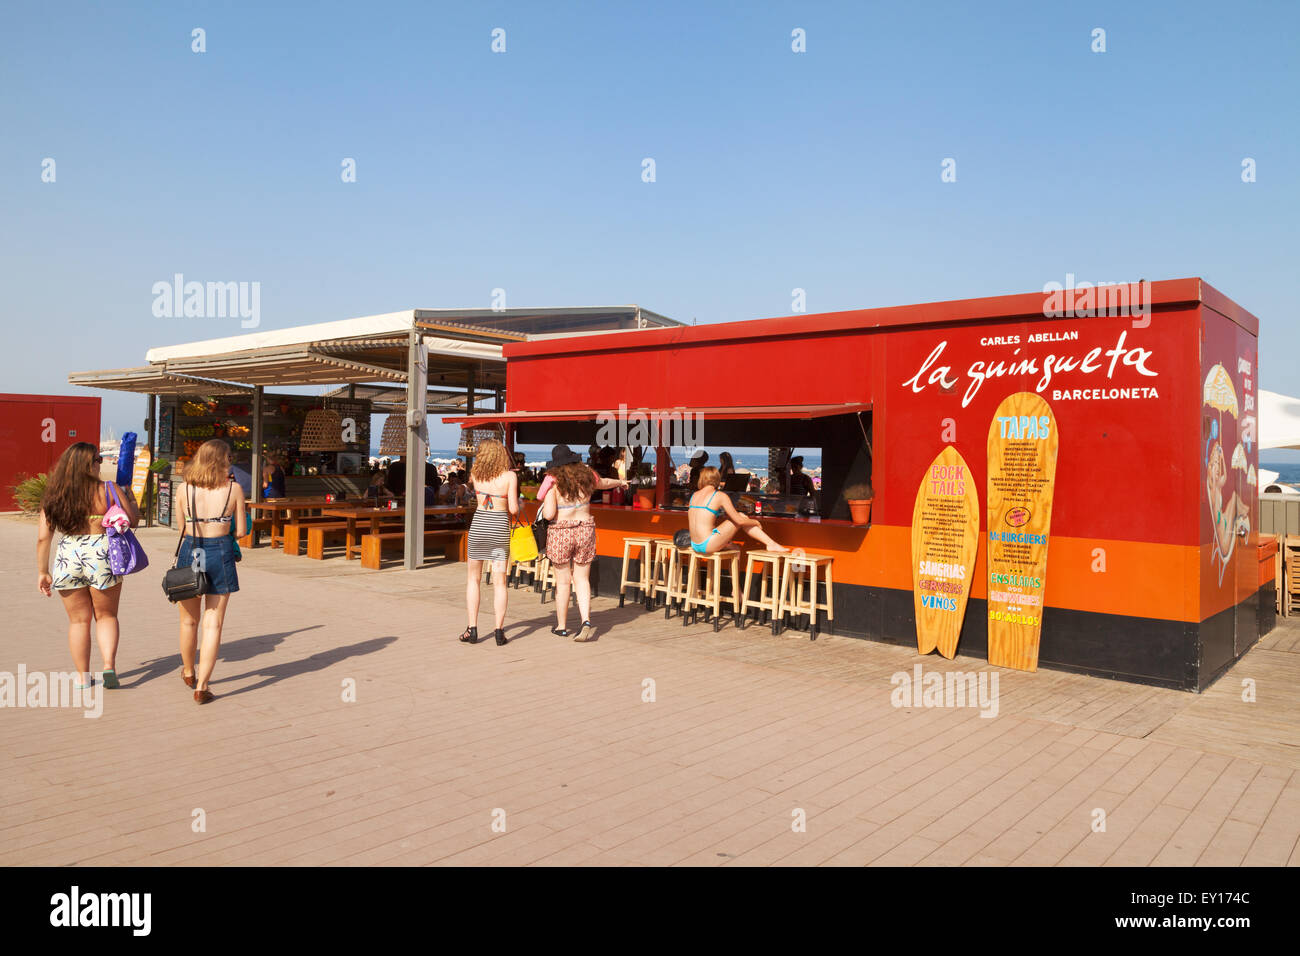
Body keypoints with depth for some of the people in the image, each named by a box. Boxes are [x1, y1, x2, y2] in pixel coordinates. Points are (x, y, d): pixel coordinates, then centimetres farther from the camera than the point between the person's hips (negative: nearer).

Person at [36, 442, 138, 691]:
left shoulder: (54, 496, 1)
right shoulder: (109, 490, -7)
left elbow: (43, 538, 1)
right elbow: (133, 520, 1)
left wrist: (42, 572, 9)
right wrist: (129, 496, 19)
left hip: (67, 559, 2)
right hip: (103, 557, -2)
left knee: (78, 620, 15)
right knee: (106, 616, 15)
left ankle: (83, 676, 21)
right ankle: (109, 665, -1)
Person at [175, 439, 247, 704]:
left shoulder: (185, 488, 1)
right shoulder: (234, 488, -5)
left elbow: (182, 528, 8)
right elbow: (241, 529, 0)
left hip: (189, 551, 2)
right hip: (220, 553, -2)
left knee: (189, 621, 19)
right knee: (213, 624, 3)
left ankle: (188, 672, 40)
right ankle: (201, 687, 1)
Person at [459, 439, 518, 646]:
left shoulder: (476, 474, 1)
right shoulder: (510, 476, -6)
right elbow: (513, 509, -9)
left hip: (478, 525, 1)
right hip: (500, 528, -1)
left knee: (474, 578, 12)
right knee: (499, 581, 5)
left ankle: (472, 629, 9)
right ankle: (499, 630, 1)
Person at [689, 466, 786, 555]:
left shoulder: (694, 495, 13)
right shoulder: (721, 495, -4)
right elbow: (740, 521, -4)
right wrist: (756, 522, 16)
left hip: (695, 546, 6)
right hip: (708, 545, -6)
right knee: (741, 517, 7)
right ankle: (771, 544, 11)